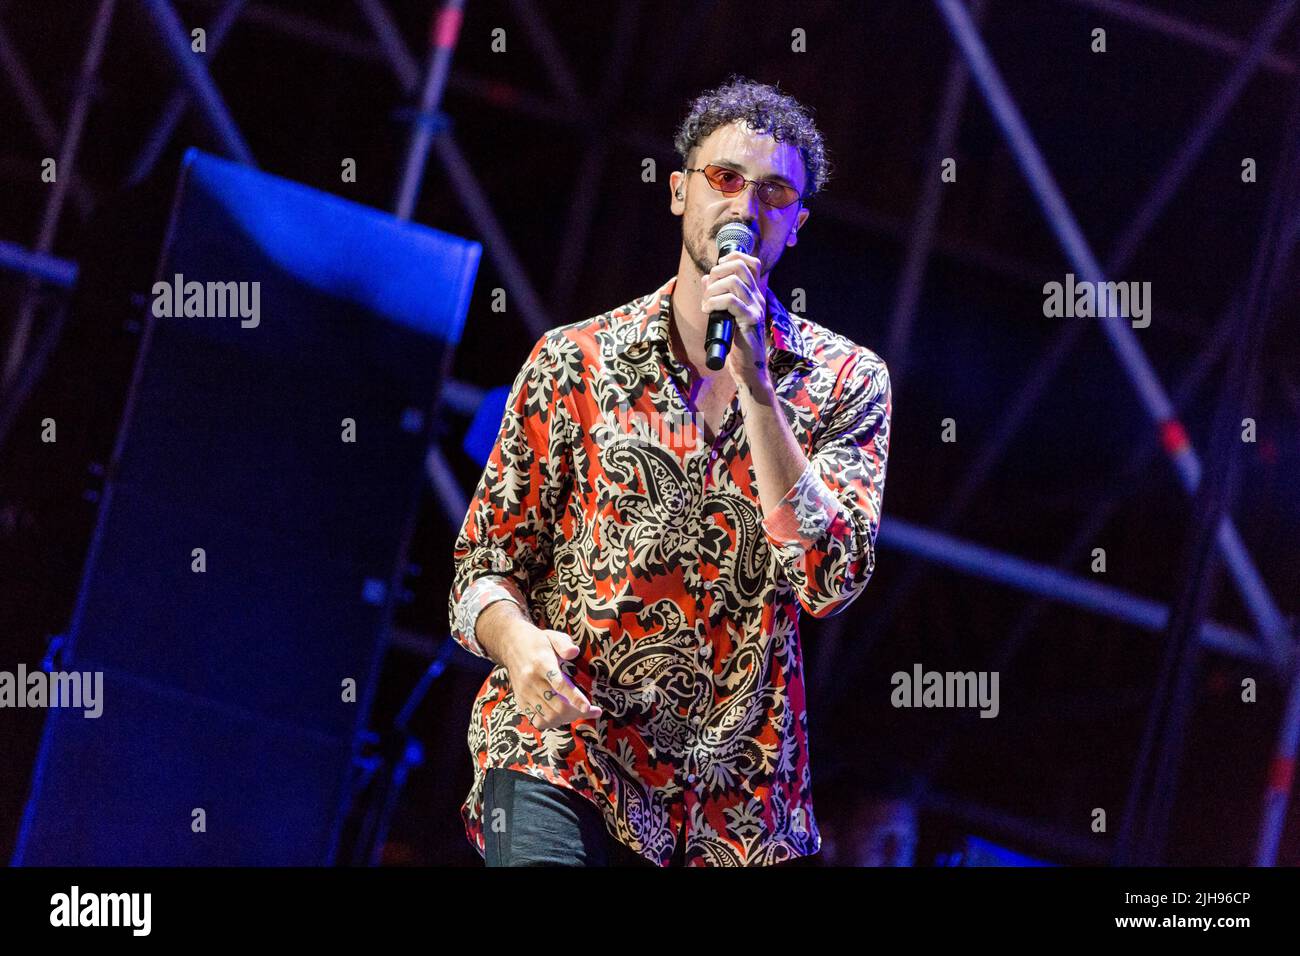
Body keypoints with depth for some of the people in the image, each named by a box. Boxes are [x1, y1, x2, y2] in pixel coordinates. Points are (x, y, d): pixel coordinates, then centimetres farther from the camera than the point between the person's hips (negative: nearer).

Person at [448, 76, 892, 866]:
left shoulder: (846, 381, 4)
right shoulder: (575, 362, 5)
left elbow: (830, 580, -10)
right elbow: (487, 560, 7)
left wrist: (754, 381, -15)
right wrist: (518, 641, -16)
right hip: (566, 759, -1)